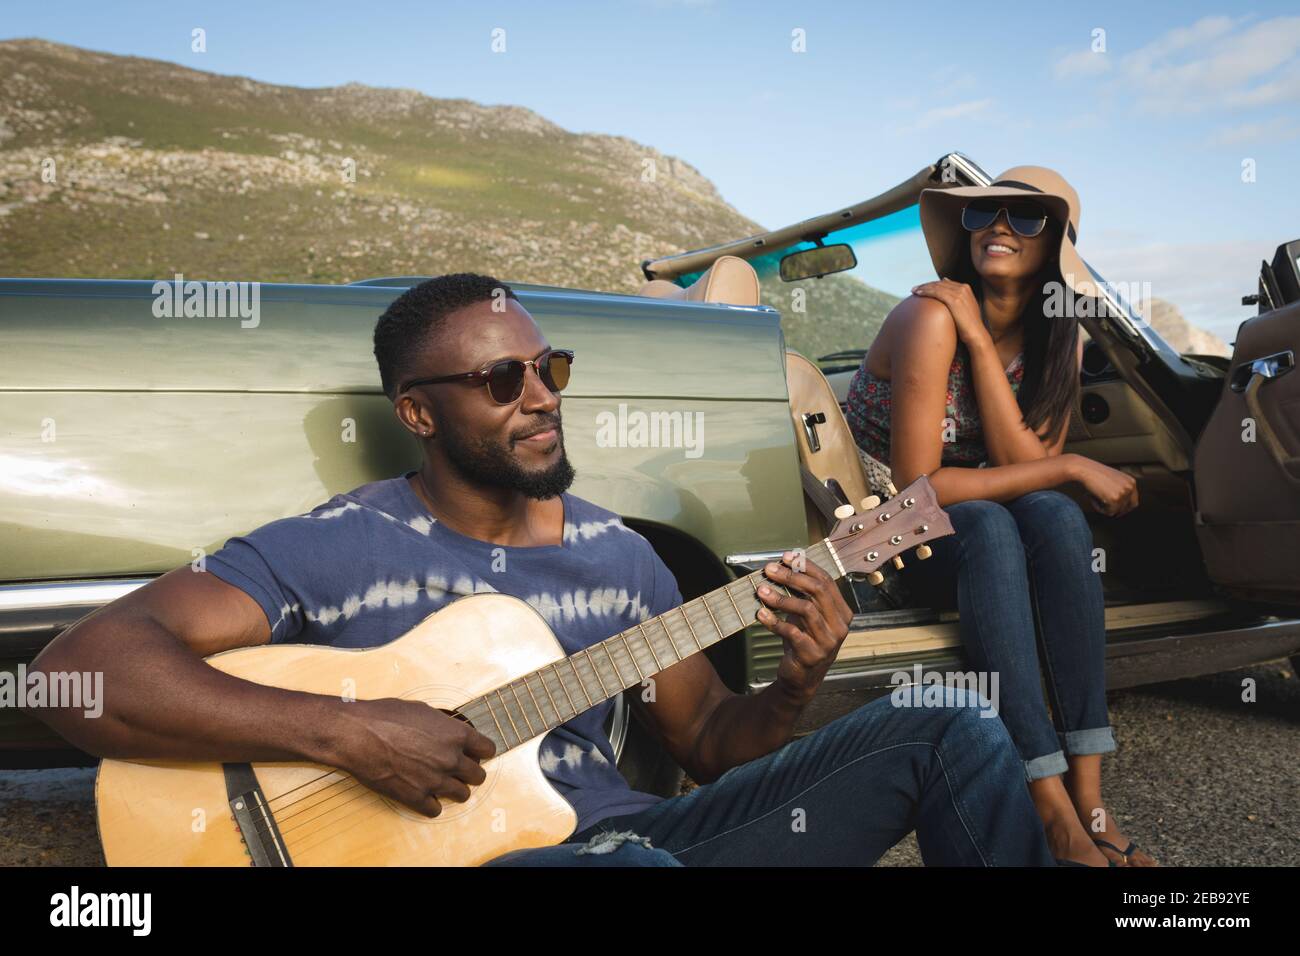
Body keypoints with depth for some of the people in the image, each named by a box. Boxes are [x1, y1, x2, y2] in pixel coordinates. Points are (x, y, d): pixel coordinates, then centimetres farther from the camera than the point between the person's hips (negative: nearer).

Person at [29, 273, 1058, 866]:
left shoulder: (619, 552, 10)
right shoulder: (337, 547, -6)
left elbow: (708, 741, 15)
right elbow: (81, 665, -16)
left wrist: (792, 690, -9)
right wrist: (346, 731, -25)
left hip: (631, 834, 6)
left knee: (949, 728, -3)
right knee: (638, 864, -43)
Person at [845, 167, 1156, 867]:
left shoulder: (1060, 339, 0)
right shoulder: (931, 317, -21)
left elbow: (1022, 464, -16)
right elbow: (916, 487, -24)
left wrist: (979, 339, -23)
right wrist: (1071, 469, -19)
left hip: (988, 532, 5)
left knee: (1055, 517, -27)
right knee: (988, 523, -34)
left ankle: (1088, 794, -28)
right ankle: (1053, 811, -36)